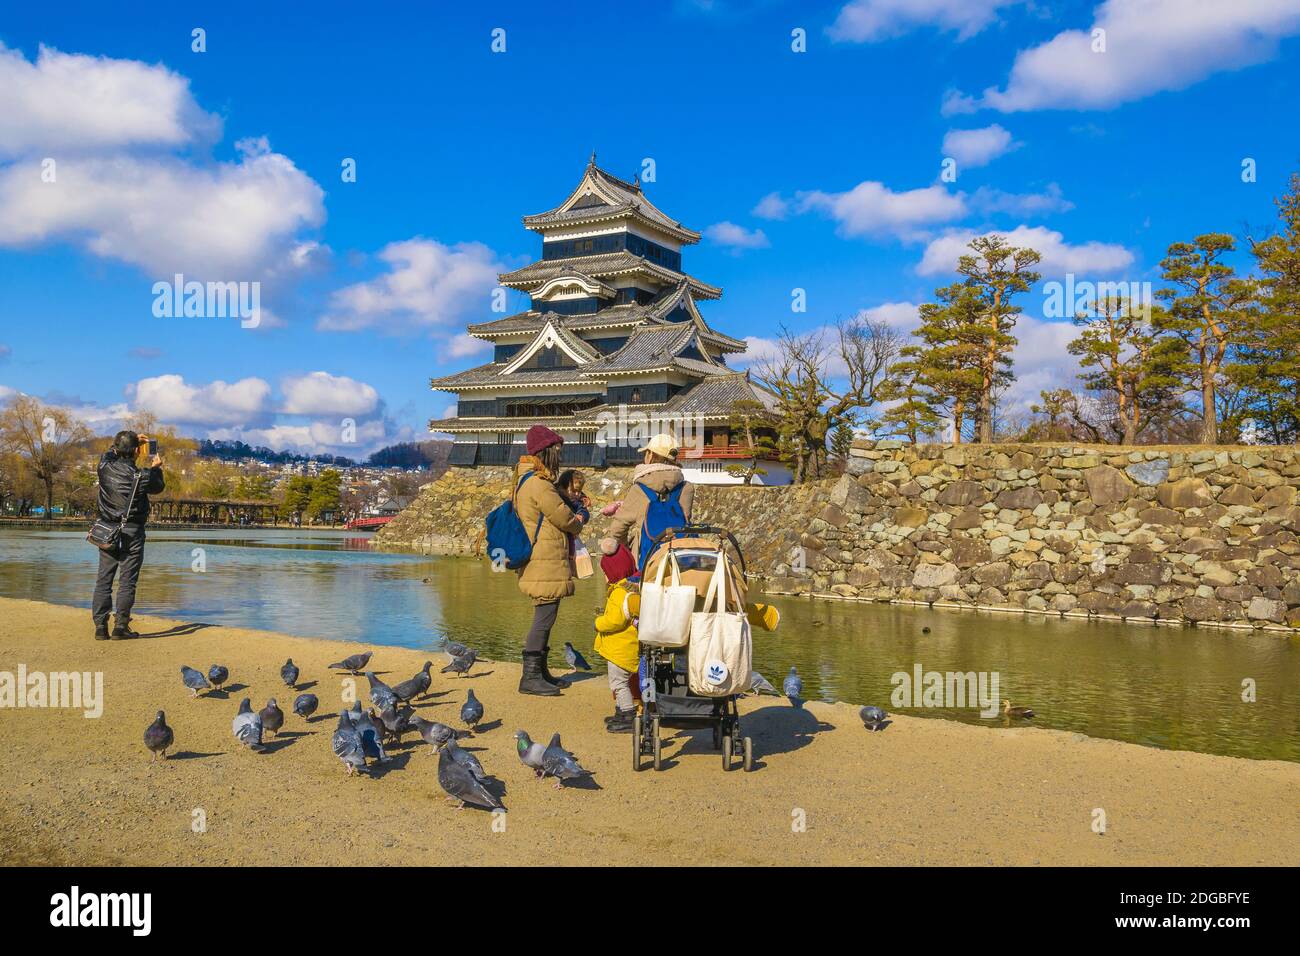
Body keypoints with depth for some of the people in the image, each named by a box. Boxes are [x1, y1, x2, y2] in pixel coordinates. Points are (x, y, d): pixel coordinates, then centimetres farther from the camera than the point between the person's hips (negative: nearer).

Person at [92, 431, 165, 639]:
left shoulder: (105, 467, -3)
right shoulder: (141, 476, -14)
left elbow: (111, 450, 20)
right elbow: (157, 487, 7)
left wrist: (132, 440, 28)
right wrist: (156, 468, 23)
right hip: (131, 532, -4)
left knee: (103, 579, 9)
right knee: (127, 581, 1)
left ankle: (100, 626, 8)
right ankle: (120, 626, 1)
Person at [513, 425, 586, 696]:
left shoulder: (527, 479, 17)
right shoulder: (538, 483, -17)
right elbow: (564, 517, -13)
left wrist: (572, 519, 4)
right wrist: (577, 524, 8)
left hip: (545, 562, 11)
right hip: (545, 563, -11)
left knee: (545, 617, 16)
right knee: (544, 617, -10)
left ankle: (540, 671, 24)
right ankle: (530, 677, -8)